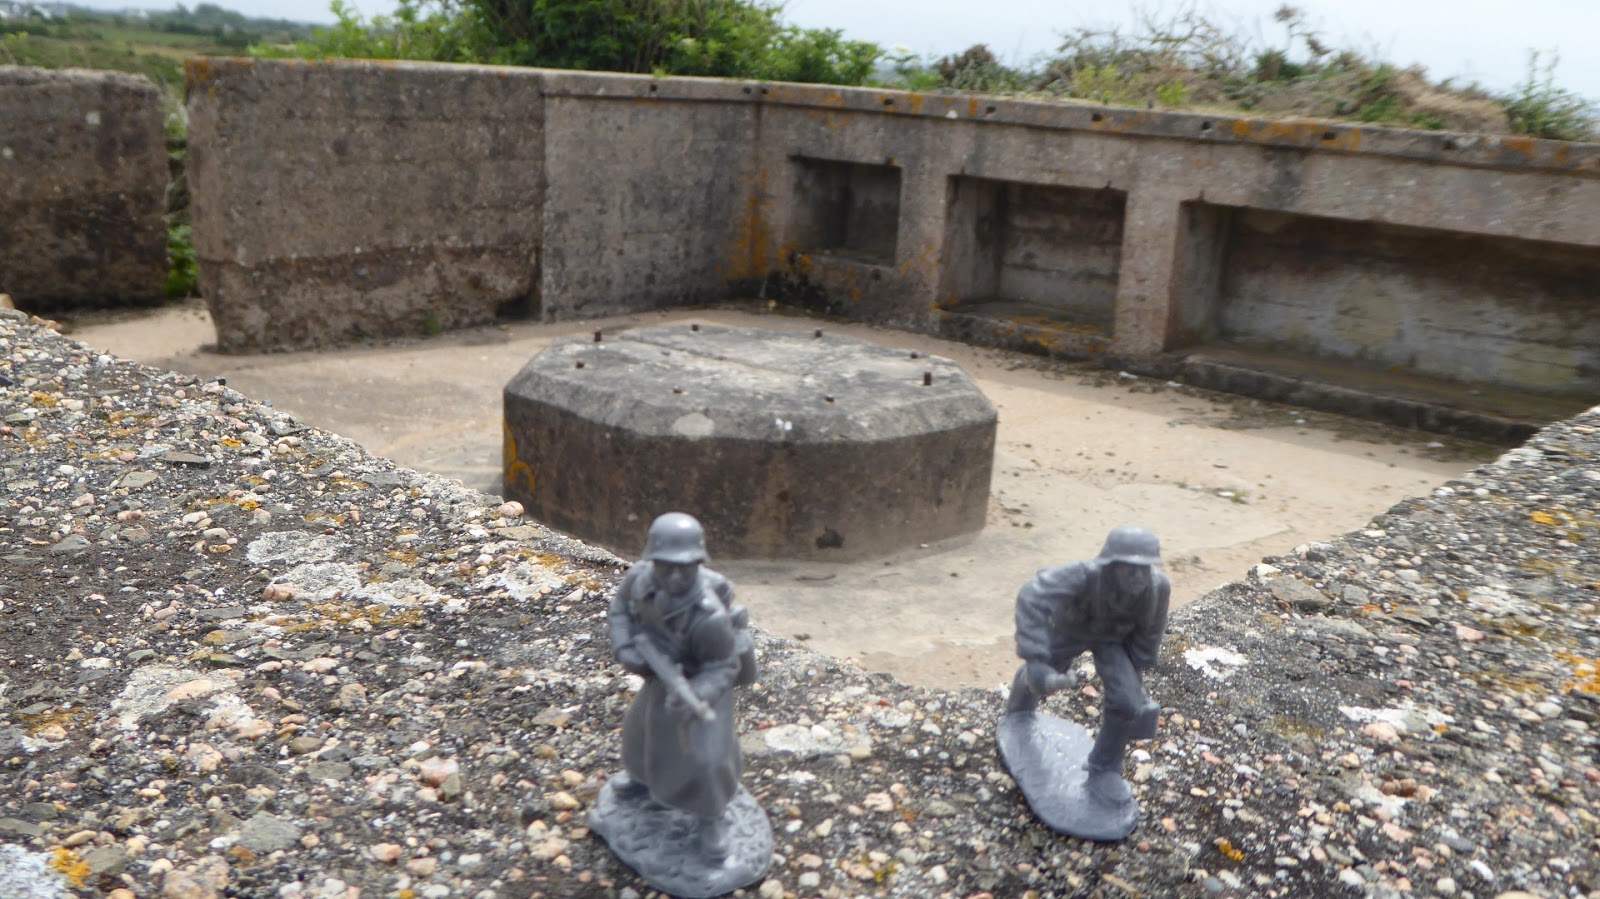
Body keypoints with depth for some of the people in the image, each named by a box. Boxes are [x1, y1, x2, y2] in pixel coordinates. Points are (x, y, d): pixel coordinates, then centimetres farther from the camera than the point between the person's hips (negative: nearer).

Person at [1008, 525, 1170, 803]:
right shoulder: (1084, 576, -48)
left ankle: (1103, 772, 9)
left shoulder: (1158, 587, -35)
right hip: (1069, 629, -1)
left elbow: (1148, 634, -15)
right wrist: (1036, 660, -66)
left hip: (1112, 639, 1)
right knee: (1038, 682, 22)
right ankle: (1019, 715, 63)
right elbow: (1032, 597, -60)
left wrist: (1134, 677, -5)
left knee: (1126, 702, -18)